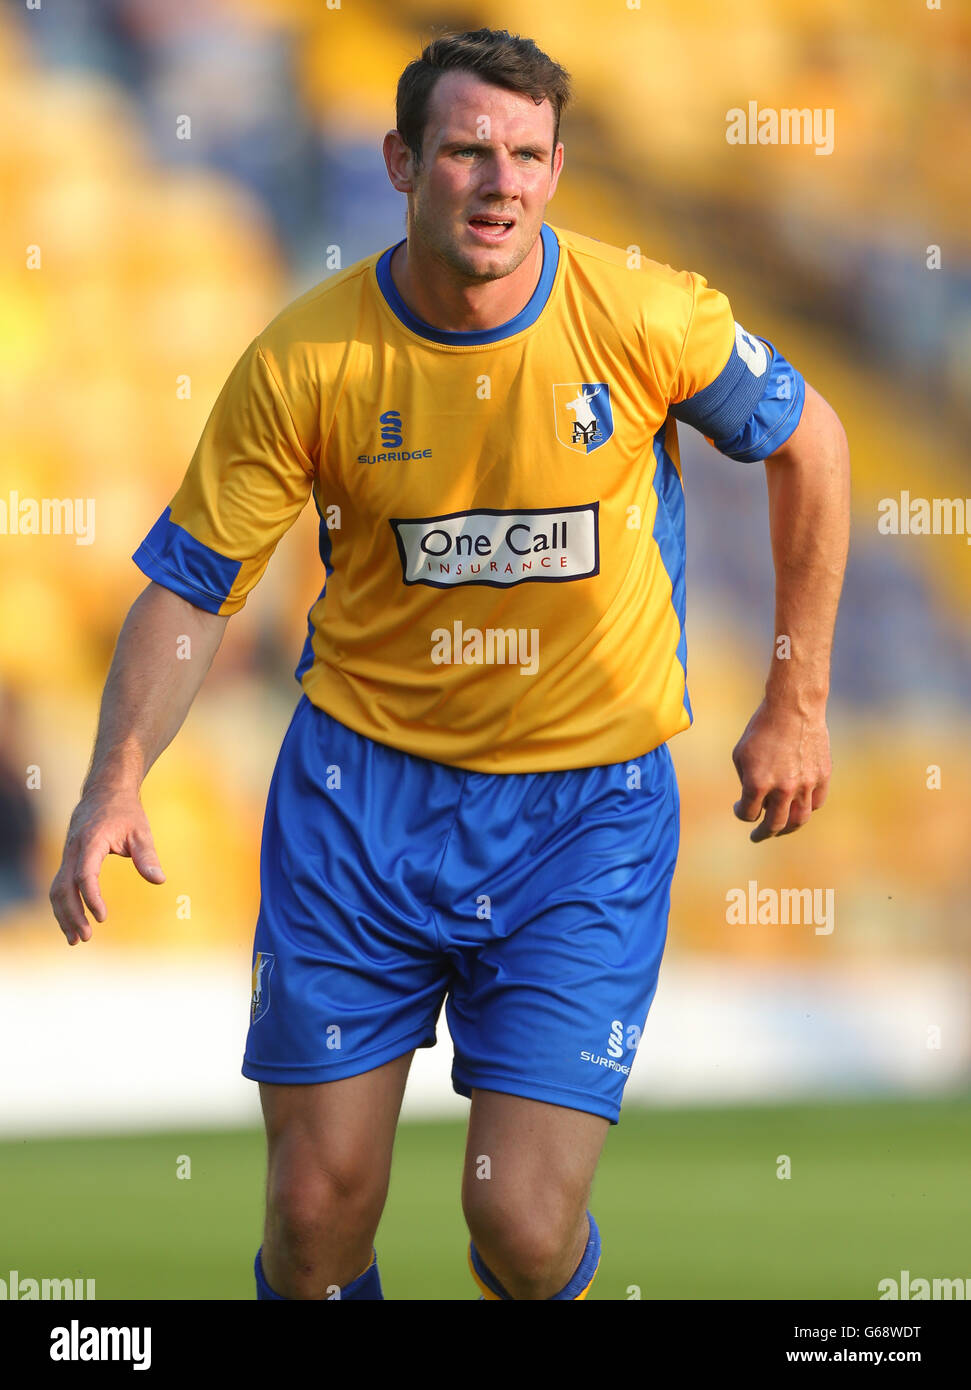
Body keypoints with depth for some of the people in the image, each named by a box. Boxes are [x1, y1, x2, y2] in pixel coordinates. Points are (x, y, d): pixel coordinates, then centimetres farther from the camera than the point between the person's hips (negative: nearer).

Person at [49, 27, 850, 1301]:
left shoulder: (646, 318, -12)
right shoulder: (305, 360, -11)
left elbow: (809, 444, 6)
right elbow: (190, 589, -4)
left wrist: (797, 705, 8)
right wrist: (119, 779, -21)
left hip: (587, 806, -1)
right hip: (365, 780, 1)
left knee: (523, 1219, -10)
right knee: (318, 1208, -2)